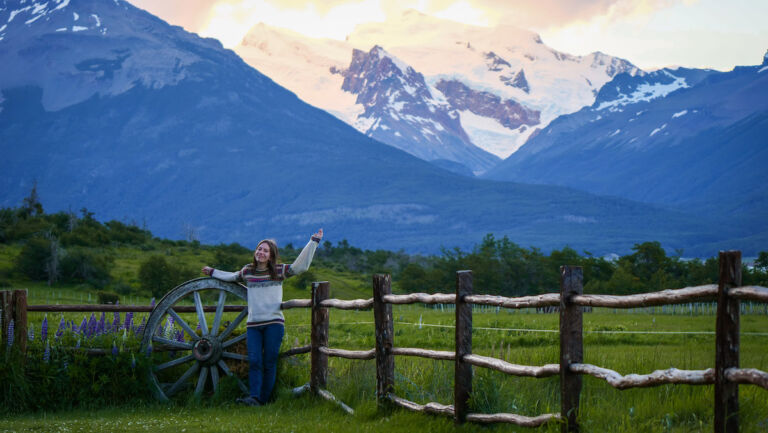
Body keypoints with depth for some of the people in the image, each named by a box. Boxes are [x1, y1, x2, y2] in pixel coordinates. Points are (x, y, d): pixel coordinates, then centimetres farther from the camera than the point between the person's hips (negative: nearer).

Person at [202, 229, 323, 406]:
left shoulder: (278, 271, 4)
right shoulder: (248, 271, 14)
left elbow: (300, 266, -4)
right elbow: (233, 277, 35)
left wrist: (313, 242, -7)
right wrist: (213, 272, 47)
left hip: (274, 323, -2)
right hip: (253, 324, 2)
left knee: (269, 363, -2)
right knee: (254, 361, -11)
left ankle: (263, 399, 1)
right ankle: (254, 397, -22)